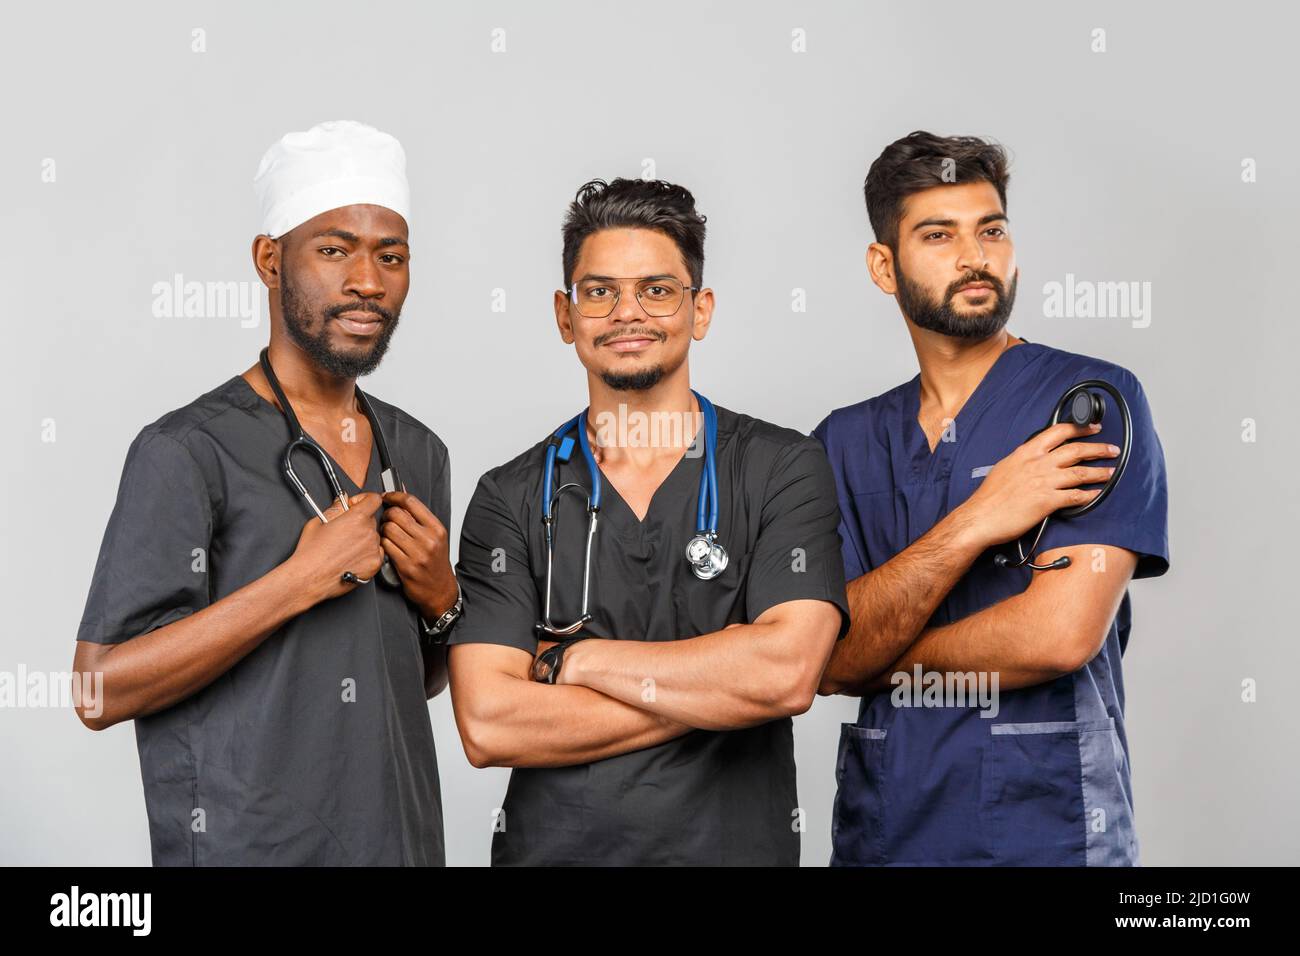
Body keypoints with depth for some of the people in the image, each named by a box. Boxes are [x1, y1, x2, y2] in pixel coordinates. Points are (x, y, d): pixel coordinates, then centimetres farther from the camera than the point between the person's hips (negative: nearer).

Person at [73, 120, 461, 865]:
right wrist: (303, 581, -21)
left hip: (405, 839, 6)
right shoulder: (187, 451, -13)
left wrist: (441, 602, -6)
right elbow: (103, 690, -18)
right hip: (245, 844, -6)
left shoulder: (419, 452, 6)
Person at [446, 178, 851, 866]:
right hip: (549, 847, 1)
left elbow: (787, 673, -20)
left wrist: (576, 658, -13)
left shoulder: (784, 469, -6)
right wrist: (718, 686, -16)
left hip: (736, 843, 0)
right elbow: (487, 726, -14)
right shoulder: (510, 498, -3)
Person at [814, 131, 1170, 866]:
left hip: (1048, 831, -3)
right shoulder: (844, 442, 3)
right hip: (879, 833, 4)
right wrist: (972, 525, -19)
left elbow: (1060, 634, -19)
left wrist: (879, 662, -5)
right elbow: (825, 660, -8)